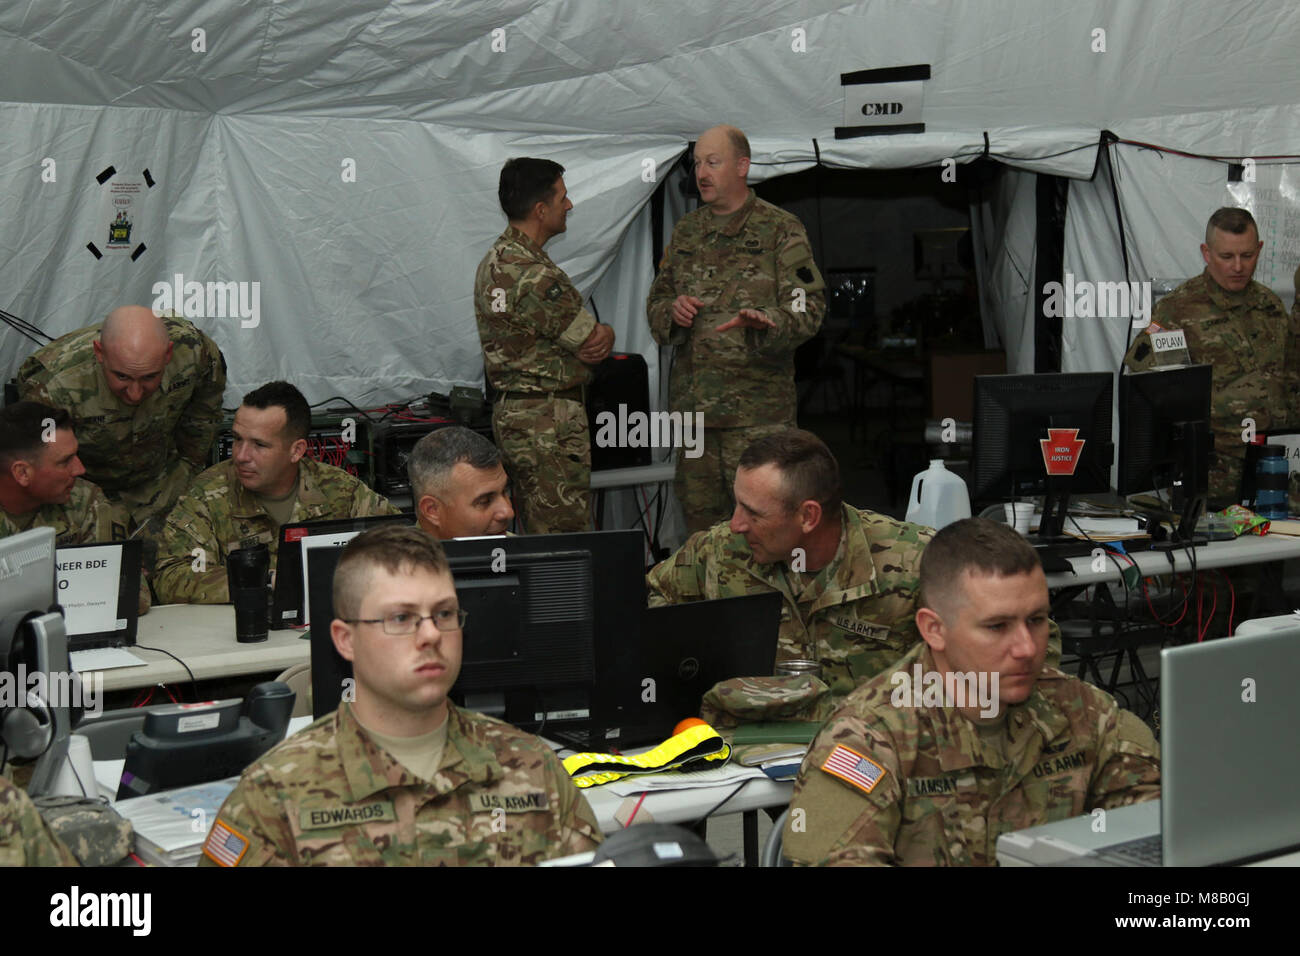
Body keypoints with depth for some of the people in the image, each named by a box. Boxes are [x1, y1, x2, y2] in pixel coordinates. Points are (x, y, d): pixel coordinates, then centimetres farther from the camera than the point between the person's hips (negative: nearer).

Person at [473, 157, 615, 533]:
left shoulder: (496, 258, 13)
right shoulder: (532, 276, -21)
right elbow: (594, 342, -14)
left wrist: (599, 335, -8)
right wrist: (601, 337, 6)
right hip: (550, 423, -10)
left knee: (535, 540, 15)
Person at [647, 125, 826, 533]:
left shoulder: (780, 230, 0)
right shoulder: (686, 232, 17)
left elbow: (808, 308, -8)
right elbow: (655, 303, 23)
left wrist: (762, 323, -28)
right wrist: (672, 311, -1)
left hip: (757, 409, -5)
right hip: (691, 403, 6)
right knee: (698, 515, 10)